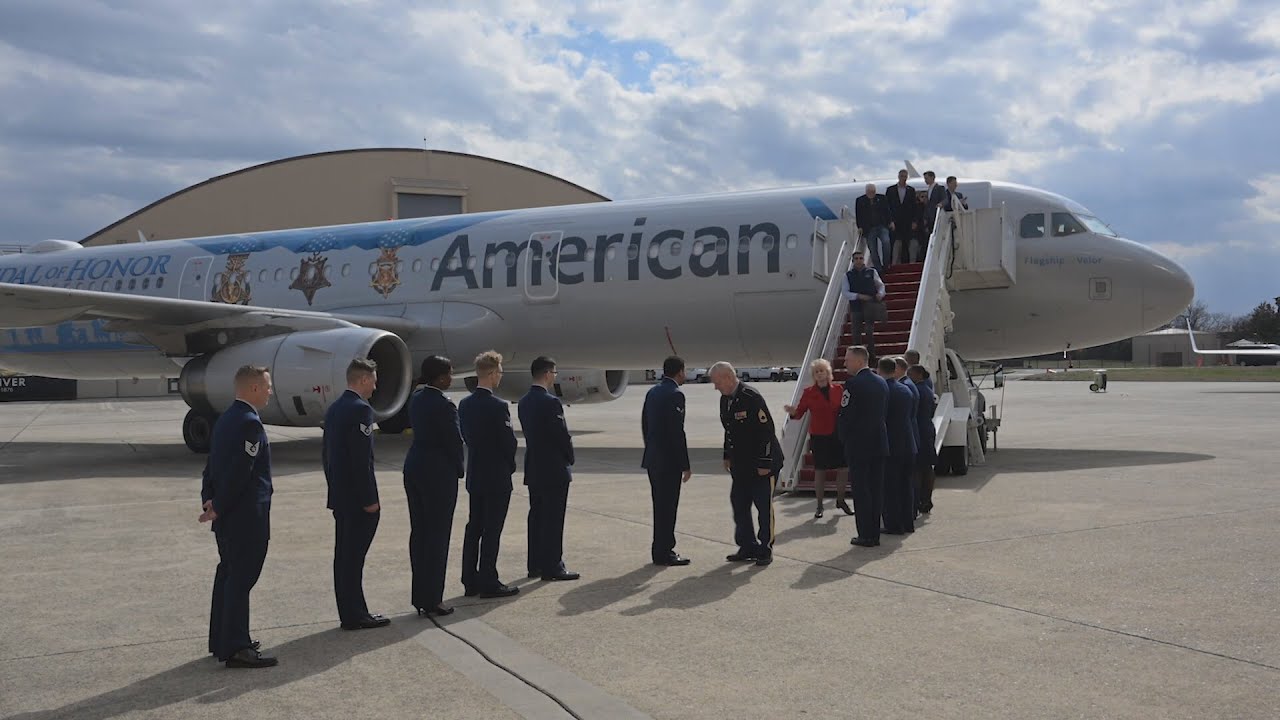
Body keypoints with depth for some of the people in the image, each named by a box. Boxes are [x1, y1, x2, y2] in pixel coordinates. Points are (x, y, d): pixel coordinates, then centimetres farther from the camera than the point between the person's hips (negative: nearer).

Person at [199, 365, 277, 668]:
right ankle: (236, 648, 0)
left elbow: (212, 464, 12)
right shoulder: (250, 423, -18)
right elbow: (240, 472, -22)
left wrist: (211, 500, 4)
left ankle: (222, 640, 27)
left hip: (228, 516, 10)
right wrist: (218, 508, -13)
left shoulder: (225, 418, 13)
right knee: (241, 578, -5)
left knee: (229, 574, 17)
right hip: (246, 516, -10)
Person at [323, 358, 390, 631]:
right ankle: (354, 616, 3)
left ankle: (350, 612, 20)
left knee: (344, 555, 12)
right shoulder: (360, 409, -16)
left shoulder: (334, 408, 12)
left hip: (339, 496, 9)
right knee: (353, 556, -4)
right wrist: (370, 499, -17)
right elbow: (362, 459, -21)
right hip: (358, 497, -9)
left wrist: (335, 489, 21)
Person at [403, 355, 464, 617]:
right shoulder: (443, 405, -18)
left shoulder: (416, 399, 8)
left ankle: (420, 596, 21)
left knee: (418, 531, 13)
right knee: (437, 534, 0)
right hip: (439, 472, -8)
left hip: (414, 466, 9)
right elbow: (455, 441, -14)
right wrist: (459, 469, 4)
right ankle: (432, 600, 5)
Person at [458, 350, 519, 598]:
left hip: (474, 476, 8)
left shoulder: (464, 404, 4)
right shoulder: (498, 407, -19)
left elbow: (465, 436, 9)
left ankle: (470, 580, 20)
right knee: (492, 531, 0)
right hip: (497, 478, -7)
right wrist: (510, 465, 4)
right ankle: (488, 582, 5)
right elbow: (509, 442, -15)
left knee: (474, 528, 13)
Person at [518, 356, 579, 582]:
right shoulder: (551, 402, -18)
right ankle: (552, 568, 1)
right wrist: (570, 458, 3)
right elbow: (563, 435, -16)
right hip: (554, 470, -8)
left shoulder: (524, 402, 7)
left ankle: (535, 565, 21)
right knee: (553, 520, -2)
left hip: (533, 469, 8)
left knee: (536, 517, 14)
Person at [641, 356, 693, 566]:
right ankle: (663, 553, 4)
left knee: (661, 506, 15)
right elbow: (677, 433, -18)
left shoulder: (652, 392, 11)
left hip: (653, 459, 9)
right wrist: (685, 465, -13)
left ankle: (661, 550, 22)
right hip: (669, 461, -9)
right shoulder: (675, 395, -15)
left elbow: (645, 425, 15)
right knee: (668, 507, -1)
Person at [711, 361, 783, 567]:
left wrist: (764, 464, -20)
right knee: (739, 504, 10)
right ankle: (748, 547, 21)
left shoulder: (751, 397, -19)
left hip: (762, 464, -8)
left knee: (764, 506, 0)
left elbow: (766, 430, -20)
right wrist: (727, 456, 16)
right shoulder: (725, 399, 7)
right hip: (740, 465, 8)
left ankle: (765, 550, 11)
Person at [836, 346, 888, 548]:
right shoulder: (882, 382, 9)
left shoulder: (853, 384, -14)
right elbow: (884, 412, 12)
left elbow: (844, 416, -13)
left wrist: (844, 440, 2)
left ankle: (865, 535, 1)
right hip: (879, 444, 7)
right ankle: (874, 534, 16)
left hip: (858, 446, -7)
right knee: (876, 489, 10)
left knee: (861, 491, -1)